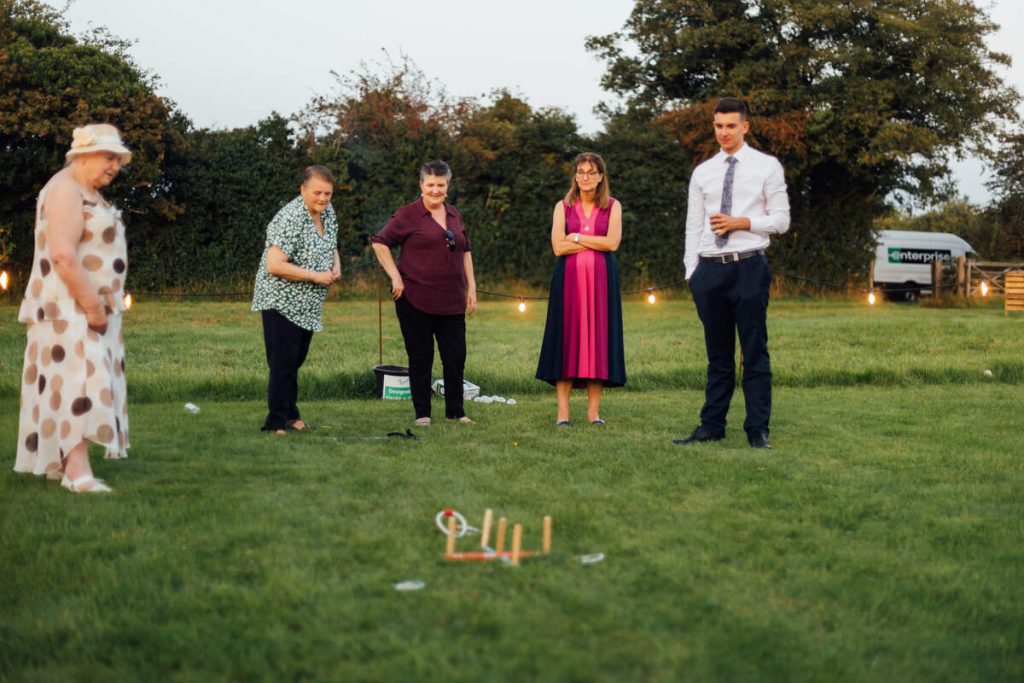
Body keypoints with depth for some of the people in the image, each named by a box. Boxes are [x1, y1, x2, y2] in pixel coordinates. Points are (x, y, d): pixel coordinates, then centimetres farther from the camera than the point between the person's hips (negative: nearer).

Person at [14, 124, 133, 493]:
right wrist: (92, 306, -22)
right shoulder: (66, 190, -15)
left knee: (79, 383, 10)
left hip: (90, 307, 10)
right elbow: (62, 255, -24)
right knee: (77, 383, -17)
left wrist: (100, 305, 15)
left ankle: (59, 462, 15)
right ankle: (77, 471, -23)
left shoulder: (89, 193, 18)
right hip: (68, 308, -10)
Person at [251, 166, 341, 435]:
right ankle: (277, 423, 0)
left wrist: (336, 266, 1)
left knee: (295, 361, 17)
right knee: (283, 363, -7)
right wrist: (315, 276, -22)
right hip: (282, 302, -8)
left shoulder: (327, 212, 5)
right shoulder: (290, 219, -22)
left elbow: (332, 246, 23)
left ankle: (290, 414, 28)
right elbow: (274, 265, -26)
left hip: (307, 306, 8)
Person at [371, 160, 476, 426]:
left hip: (451, 302, 5)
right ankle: (422, 413, 12)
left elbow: (465, 251, 21)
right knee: (421, 357, 3)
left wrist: (471, 287, 15)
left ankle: (455, 411, 18)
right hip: (415, 300, -5)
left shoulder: (454, 215, 13)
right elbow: (380, 243, -3)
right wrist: (395, 276, -9)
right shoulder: (408, 215, -4)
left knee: (456, 356, 6)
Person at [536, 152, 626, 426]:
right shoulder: (563, 207, 8)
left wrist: (577, 237, -6)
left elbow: (613, 242, -6)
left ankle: (593, 411, 4)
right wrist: (596, 242, -7)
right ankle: (563, 412, -1)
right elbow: (558, 247, -4)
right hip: (569, 279, 0)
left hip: (601, 279, 0)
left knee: (598, 337, -1)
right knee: (566, 339, -3)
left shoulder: (612, 206, 8)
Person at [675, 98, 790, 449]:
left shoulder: (767, 167, 4)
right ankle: (712, 426, 15)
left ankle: (758, 430, 4)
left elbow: (781, 220, 0)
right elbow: (693, 226, 11)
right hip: (710, 269, 3)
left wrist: (741, 222, -13)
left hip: (748, 266, -3)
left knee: (755, 353, -1)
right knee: (718, 354, 10)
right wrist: (691, 273, 3)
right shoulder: (702, 172, 13)